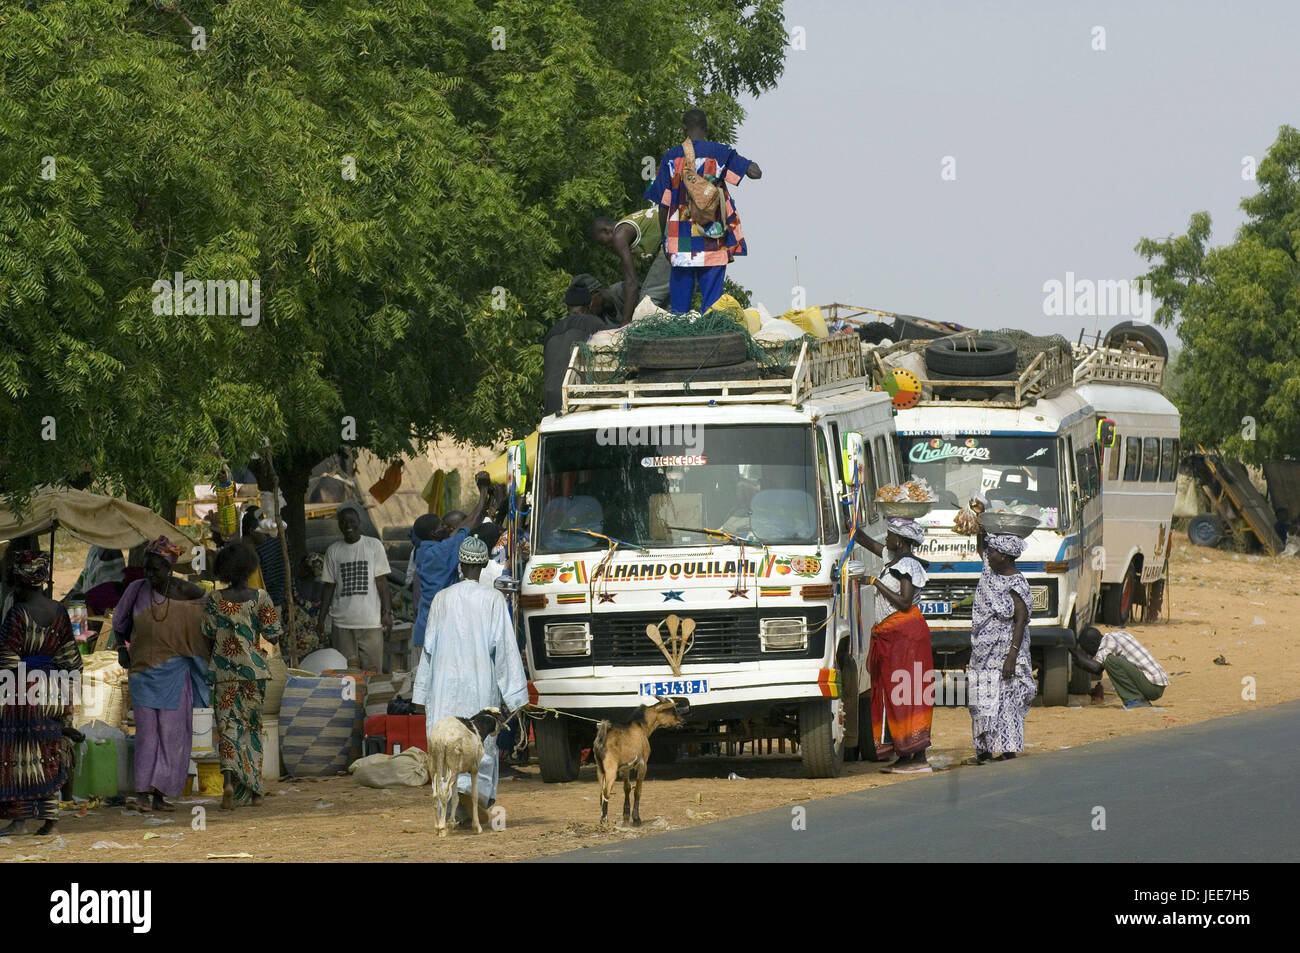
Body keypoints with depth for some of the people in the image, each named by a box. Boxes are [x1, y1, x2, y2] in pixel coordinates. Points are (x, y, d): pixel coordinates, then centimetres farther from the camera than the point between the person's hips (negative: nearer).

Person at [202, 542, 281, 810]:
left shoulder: (213, 600, -5)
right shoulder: (260, 598, -6)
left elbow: (207, 636, -3)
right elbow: (273, 635, -5)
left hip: (224, 673, -1)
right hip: (254, 670, 1)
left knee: (227, 726, -2)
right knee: (253, 726, 14)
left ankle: (229, 780, -24)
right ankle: (254, 790, 17)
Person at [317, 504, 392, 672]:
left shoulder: (374, 545, 4)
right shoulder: (333, 551, 10)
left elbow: (381, 581, 2)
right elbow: (329, 586, 13)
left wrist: (387, 612, -5)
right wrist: (322, 617, 8)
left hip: (371, 620, -2)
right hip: (343, 622, 2)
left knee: (372, 670, -4)